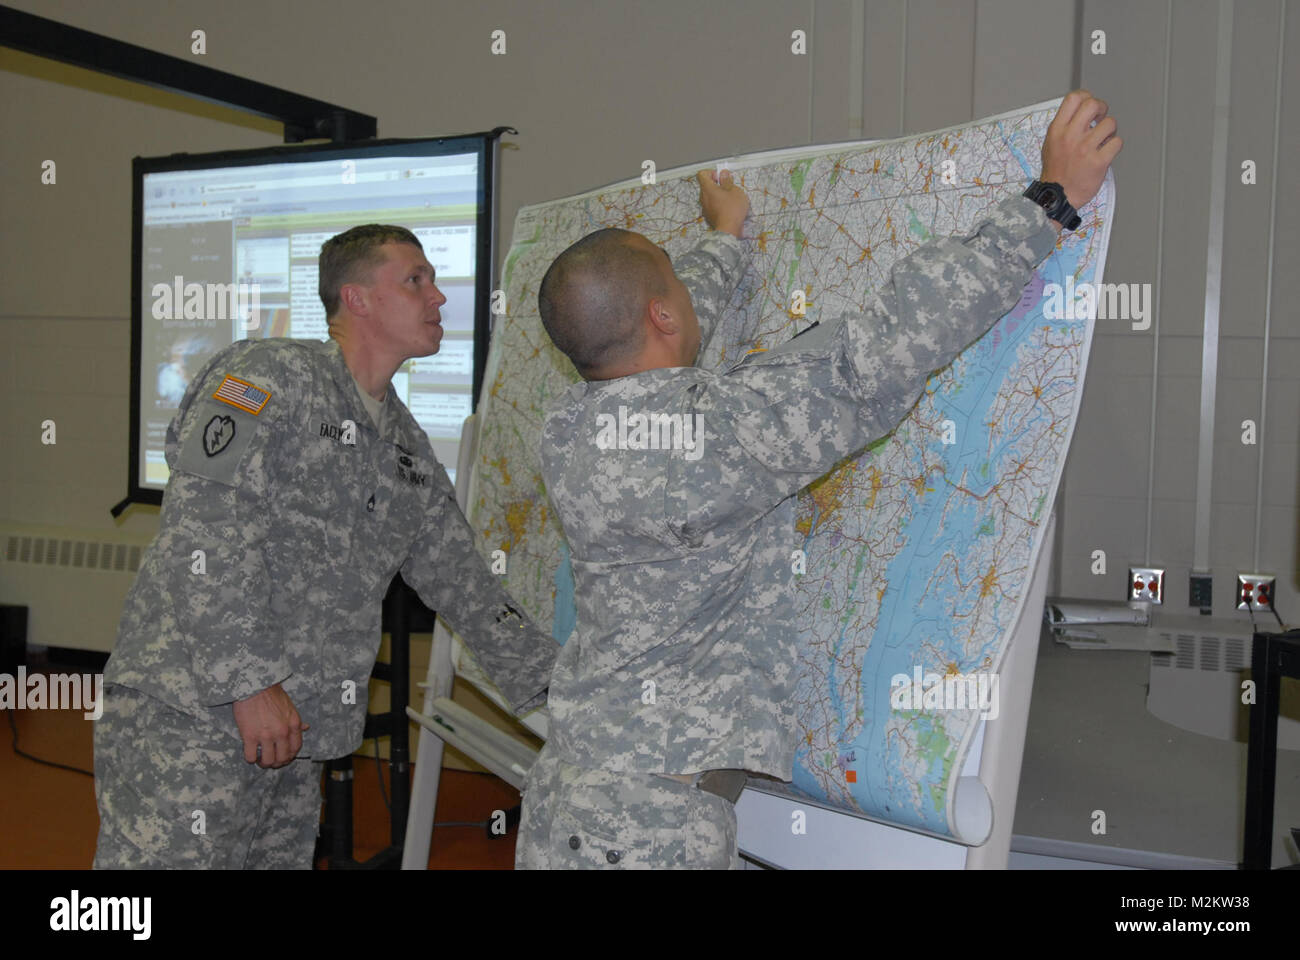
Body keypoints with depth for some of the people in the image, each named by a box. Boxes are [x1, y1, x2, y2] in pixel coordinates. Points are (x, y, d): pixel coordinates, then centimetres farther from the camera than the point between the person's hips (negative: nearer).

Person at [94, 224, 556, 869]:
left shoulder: (408, 448, 17)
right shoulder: (268, 375, -7)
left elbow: (462, 582, 22)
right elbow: (207, 531, -18)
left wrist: (558, 690, 18)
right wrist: (249, 683, -22)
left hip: (297, 743, 8)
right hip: (189, 720, -7)